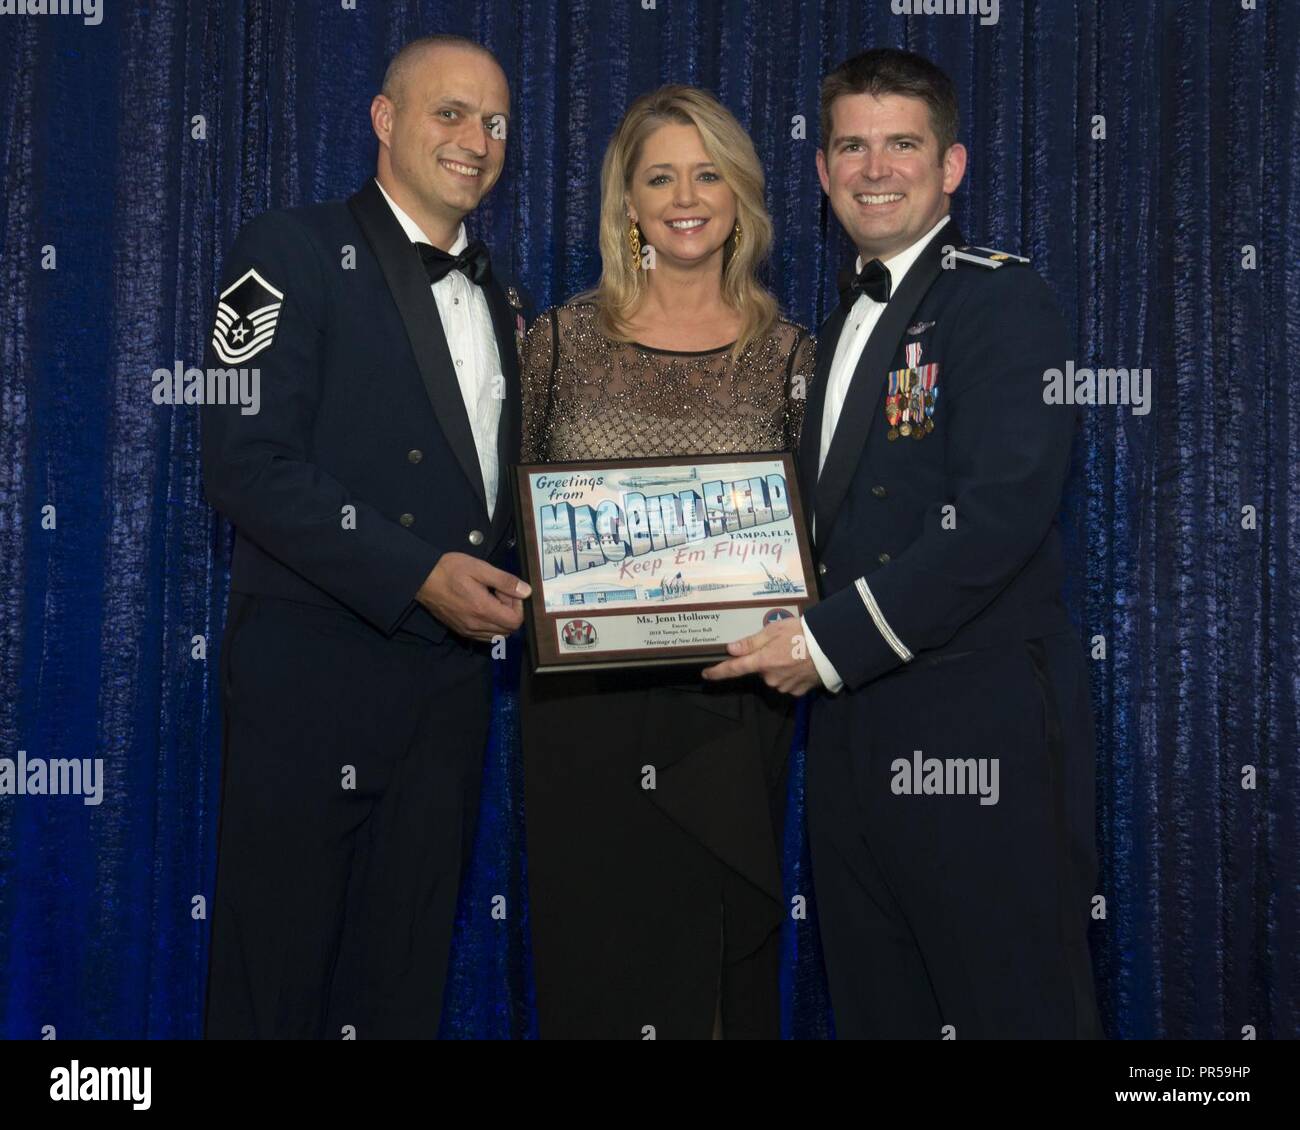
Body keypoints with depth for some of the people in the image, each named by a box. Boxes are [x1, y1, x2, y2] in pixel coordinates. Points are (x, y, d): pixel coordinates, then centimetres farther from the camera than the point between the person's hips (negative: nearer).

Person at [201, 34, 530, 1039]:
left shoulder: (495, 294, 16)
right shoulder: (292, 252, -5)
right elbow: (247, 465, -16)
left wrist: (504, 583, 3)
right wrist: (417, 574, -21)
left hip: (453, 676, 6)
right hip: (315, 672, -6)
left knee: (407, 973, 14)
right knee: (278, 966, 3)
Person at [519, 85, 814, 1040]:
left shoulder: (787, 355, 3)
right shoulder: (564, 338, 3)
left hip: (728, 706, 0)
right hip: (583, 701, 0)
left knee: (720, 953, 8)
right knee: (591, 959, 6)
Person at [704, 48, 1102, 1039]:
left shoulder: (1001, 298, -8)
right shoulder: (846, 321, 19)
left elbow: (999, 517, -19)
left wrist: (831, 642, -16)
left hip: (978, 730, -8)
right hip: (853, 725, 8)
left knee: (1008, 1007, 0)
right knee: (876, 1005, 15)